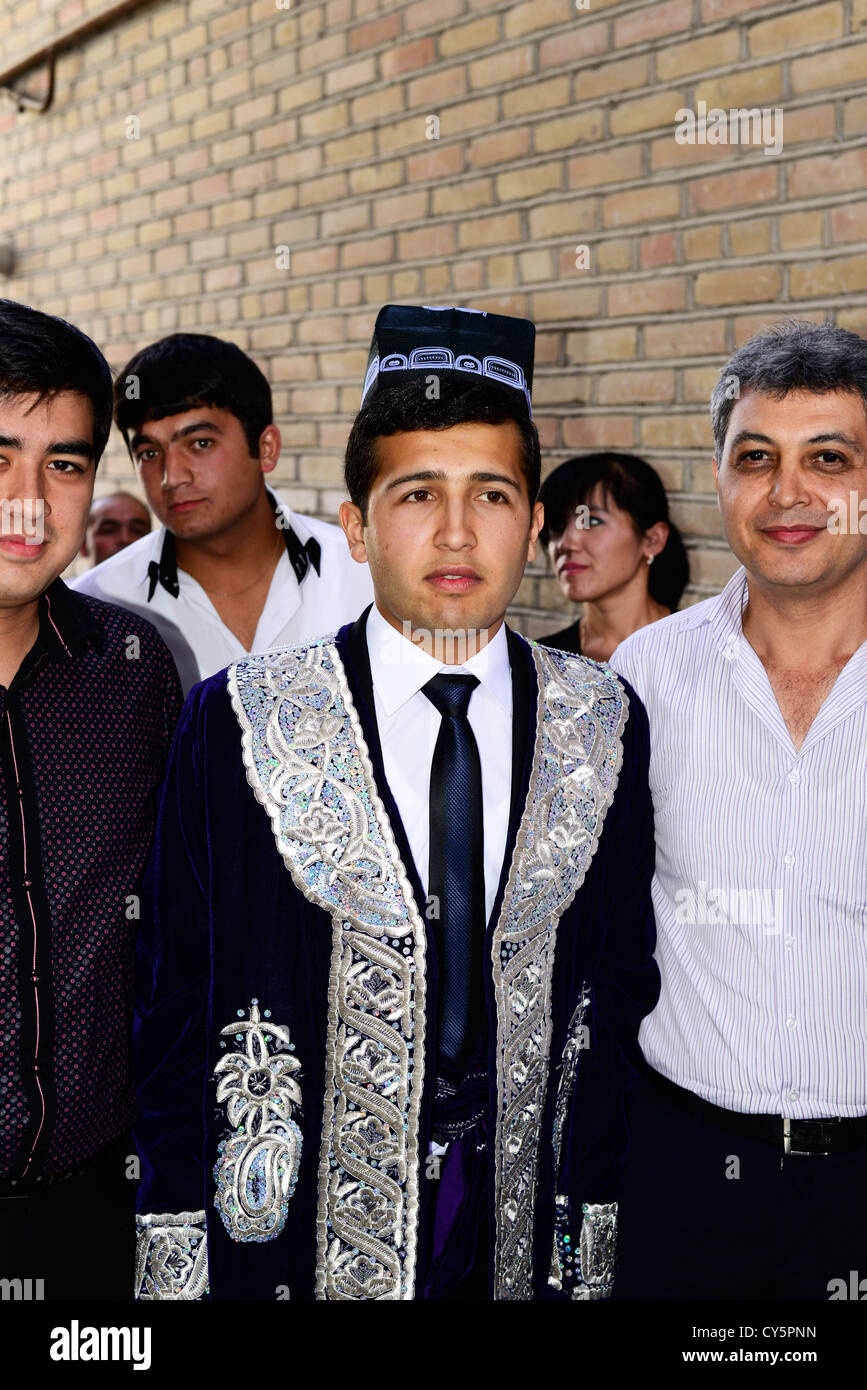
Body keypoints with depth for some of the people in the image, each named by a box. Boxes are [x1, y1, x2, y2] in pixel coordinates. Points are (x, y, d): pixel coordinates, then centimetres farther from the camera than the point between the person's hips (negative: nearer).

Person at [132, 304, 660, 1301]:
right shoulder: (236, 724, -8)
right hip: (299, 1236, -1)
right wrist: (176, 1254, -5)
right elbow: (177, 997, -4)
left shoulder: (603, 728, -2)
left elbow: (619, 987, 3)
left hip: (527, 1241, 2)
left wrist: (592, 1238, 3)